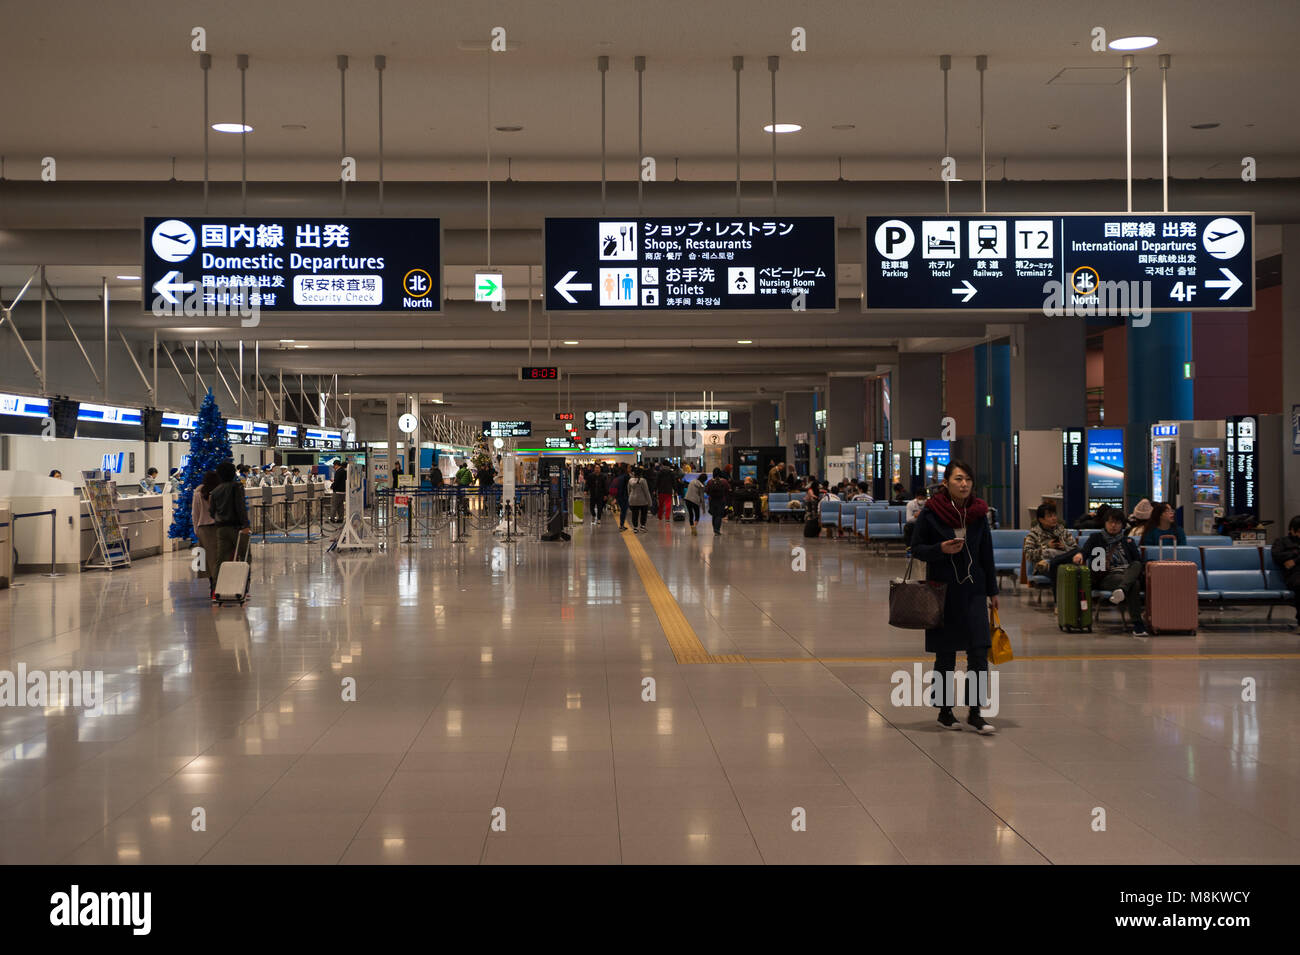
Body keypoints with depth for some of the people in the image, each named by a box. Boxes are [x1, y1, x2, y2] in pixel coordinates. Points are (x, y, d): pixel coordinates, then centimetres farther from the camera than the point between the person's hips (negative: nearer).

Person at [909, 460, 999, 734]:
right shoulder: (931, 513, -7)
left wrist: (992, 591, 12)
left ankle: (975, 713, 2)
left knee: (979, 652, -6)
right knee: (945, 656, 5)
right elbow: (916, 548, -1)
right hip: (943, 590, -2)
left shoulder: (978, 513, 3)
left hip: (973, 589, 2)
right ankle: (945, 711, 20)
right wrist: (941, 549, -20)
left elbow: (986, 554, 10)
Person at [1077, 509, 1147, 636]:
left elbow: (1138, 560, 17)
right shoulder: (1096, 538, 21)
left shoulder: (1127, 540, 27)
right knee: (1134, 584, -37)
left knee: (1137, 564, -36)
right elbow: (1085, 551, 2)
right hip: (1106, 577, -3)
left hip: (1129, 574, 3)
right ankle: (1137, 624, -51)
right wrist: (1080, 554, -21)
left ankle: (1121, 590, -63)